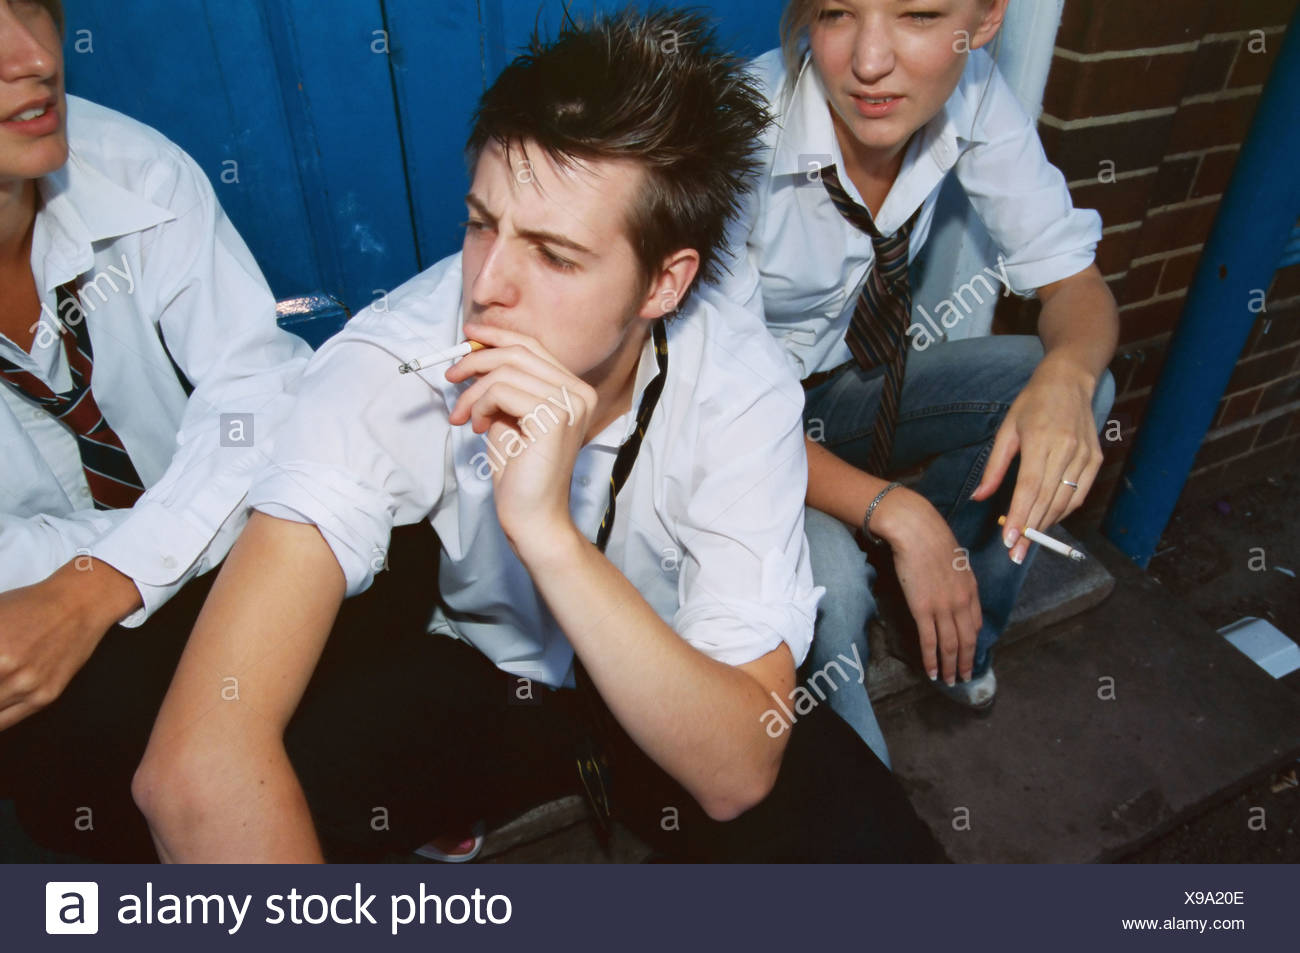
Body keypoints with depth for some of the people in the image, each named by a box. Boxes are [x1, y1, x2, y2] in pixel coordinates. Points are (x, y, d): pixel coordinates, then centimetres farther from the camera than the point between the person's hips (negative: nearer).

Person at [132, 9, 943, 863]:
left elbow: (737, 776, -30)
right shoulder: (394, 366, -26)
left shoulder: (740, 385, -24)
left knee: (872, 839, -25)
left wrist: (549, 532, -41)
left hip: (677, 695, 1)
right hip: (478, 675, 0)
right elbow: (197, 765, -34)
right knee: (258, 771, -27)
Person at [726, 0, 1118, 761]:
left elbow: (1075, 282, -7)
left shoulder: (971, 95, -15)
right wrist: (892, 510, -38)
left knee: (1082, 384, -15)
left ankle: (956, 643, 4)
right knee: (827, 576, -33)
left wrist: (1066, 375, -31)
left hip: (849, 382, 5)